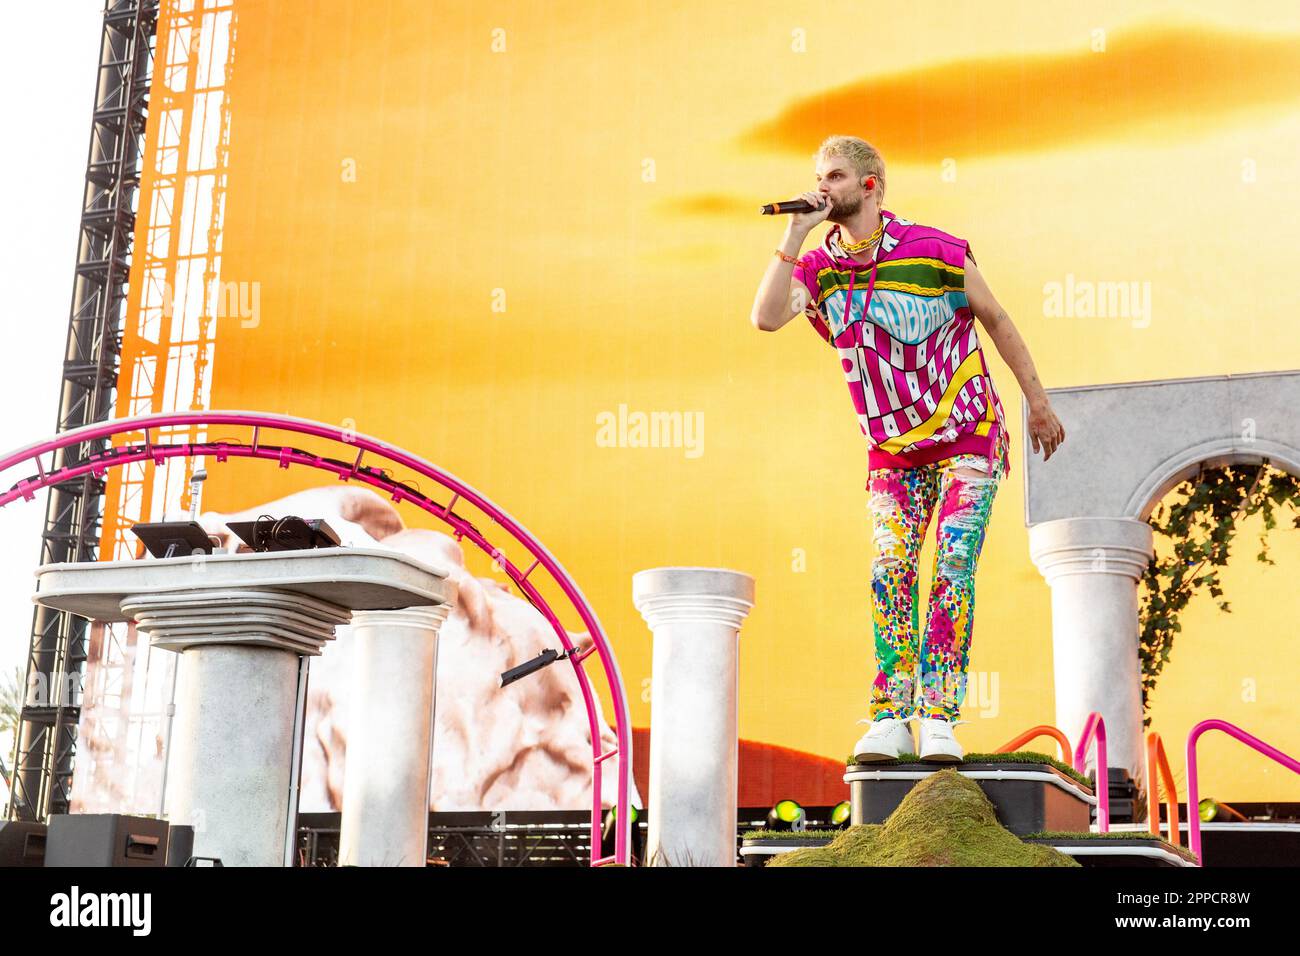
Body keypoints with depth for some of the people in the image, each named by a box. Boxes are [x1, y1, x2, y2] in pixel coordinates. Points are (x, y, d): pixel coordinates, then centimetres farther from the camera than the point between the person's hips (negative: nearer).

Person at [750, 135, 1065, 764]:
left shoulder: (935, 251, -14)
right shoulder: (817, 269, -5)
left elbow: (996, 320, -1)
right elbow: (765, 318, -24)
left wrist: (1037, 400, 4)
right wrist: (795, 234, -24)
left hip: (968, 434, -3)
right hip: (893, 449, 3)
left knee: (952, 569, -11)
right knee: (890, 572, -5)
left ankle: (938, 719, -8)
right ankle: (888, 721, -2)